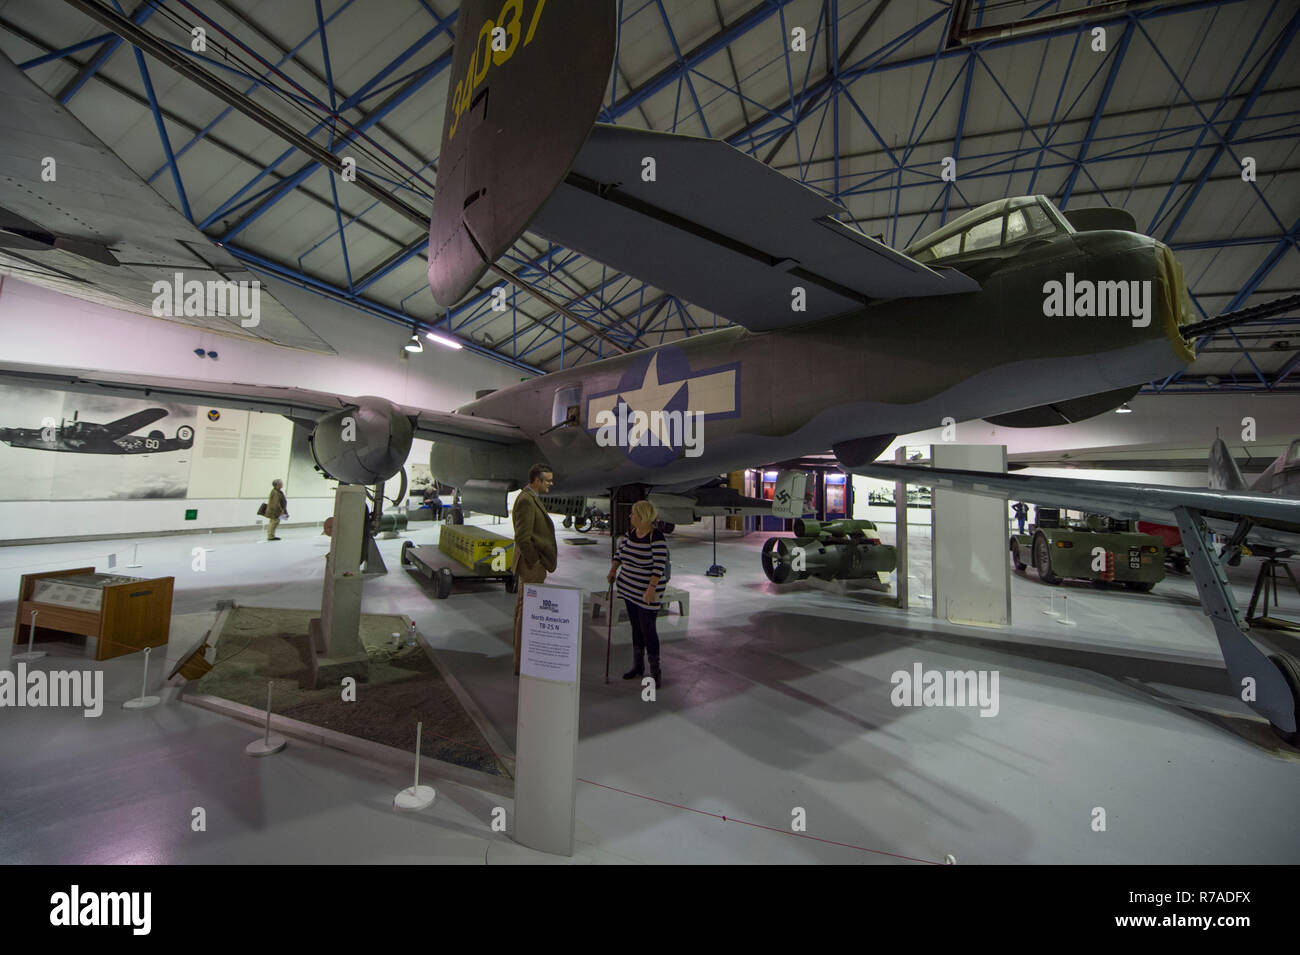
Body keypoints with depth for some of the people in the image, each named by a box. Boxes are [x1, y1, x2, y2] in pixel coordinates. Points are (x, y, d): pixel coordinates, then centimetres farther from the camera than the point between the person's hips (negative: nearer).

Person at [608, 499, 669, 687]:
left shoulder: (656, 537, -19)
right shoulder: (632, 532, 4)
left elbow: (660, 564, -24)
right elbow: (620, 550, 19)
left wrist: (652, 588, -28)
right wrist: (613, 570, 13)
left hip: (647, 590, -7)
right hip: (629, 587, 8)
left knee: (648, 629, -4)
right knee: (636, 627, 16)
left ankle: (656, 671, 11)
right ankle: (638, 666, 30)